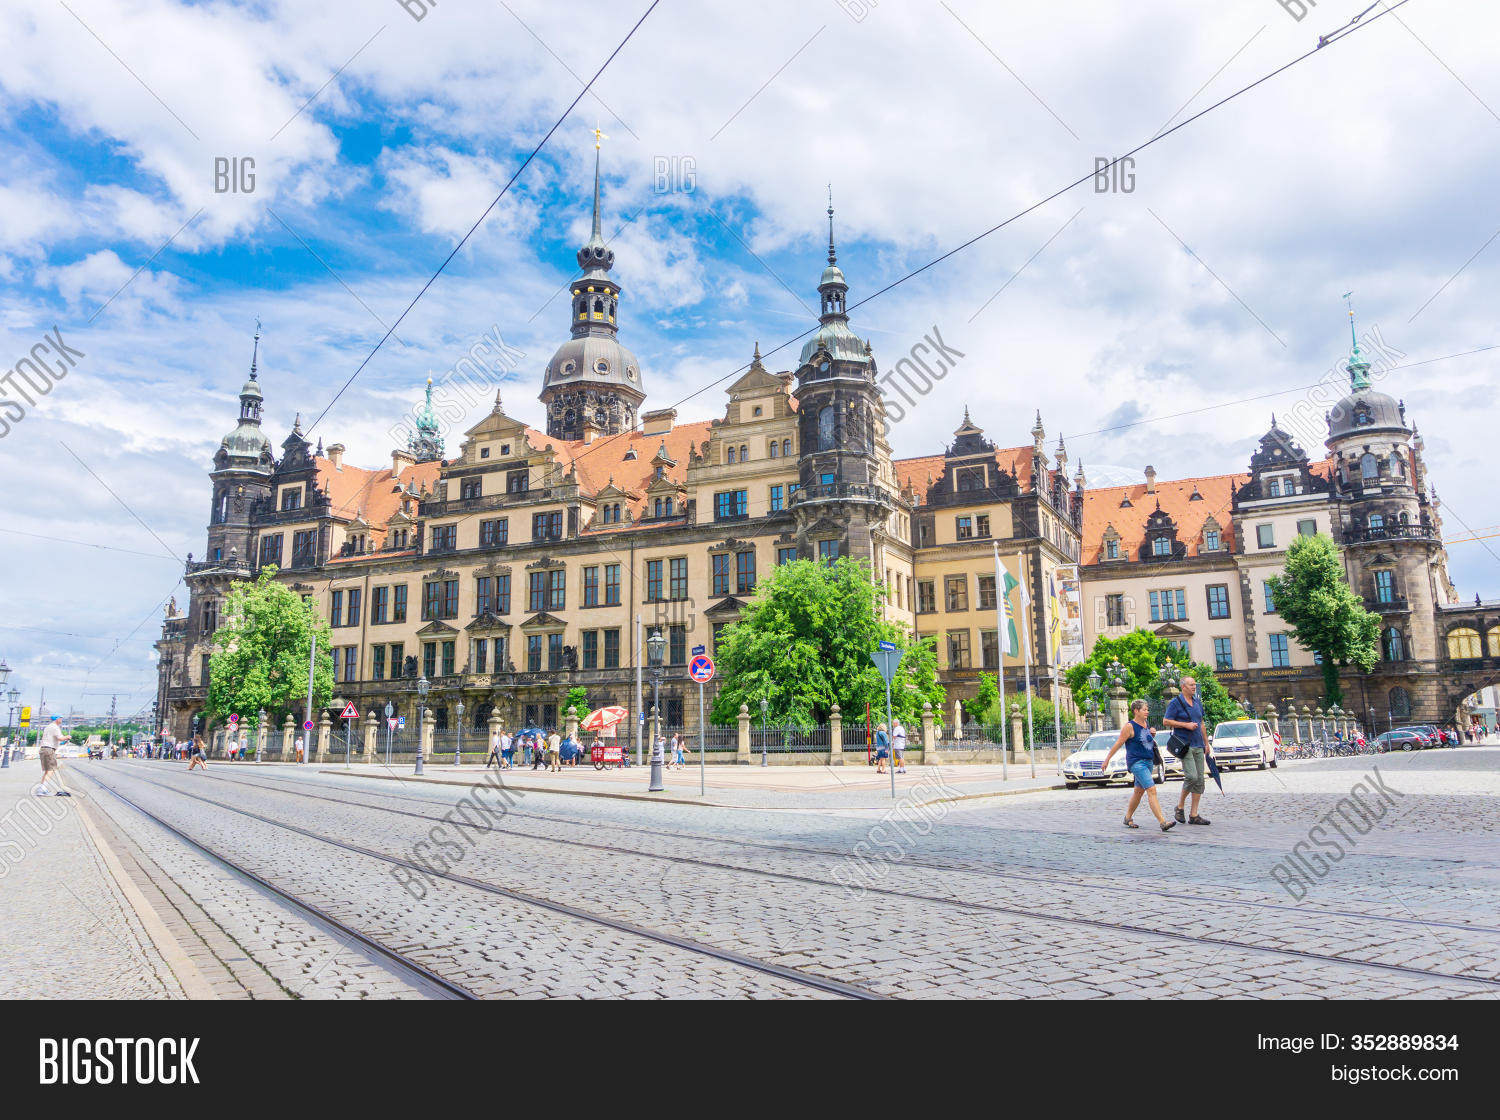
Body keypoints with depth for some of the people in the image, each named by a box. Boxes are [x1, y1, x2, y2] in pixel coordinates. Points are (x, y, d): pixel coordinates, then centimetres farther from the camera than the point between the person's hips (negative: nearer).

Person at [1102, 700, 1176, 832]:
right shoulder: (1129, 727, -11)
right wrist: (1107, 759, -5)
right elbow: (1118, 744, -7)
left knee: (1139, 791, 15)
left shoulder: (1146, 724, 12)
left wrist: (1153, 735, 6)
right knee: (1151, 790, -18)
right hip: (1137, 762, -8)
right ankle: (1163, 822, -24)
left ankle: (1128, 818, 30)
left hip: (1148, 761, 8)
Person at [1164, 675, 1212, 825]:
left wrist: (1206, 744, 20)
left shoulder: (1198, 702, 16)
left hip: (1198, 746, 7)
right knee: (1191, 776, -17)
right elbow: (1166, 721, -9)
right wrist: (1186, 725, -15)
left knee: (1200, 779, 3)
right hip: (1184, 745, -7)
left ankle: (1194, 816, 7)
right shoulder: (1176, 702, -5)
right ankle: (1180, 806, 5)